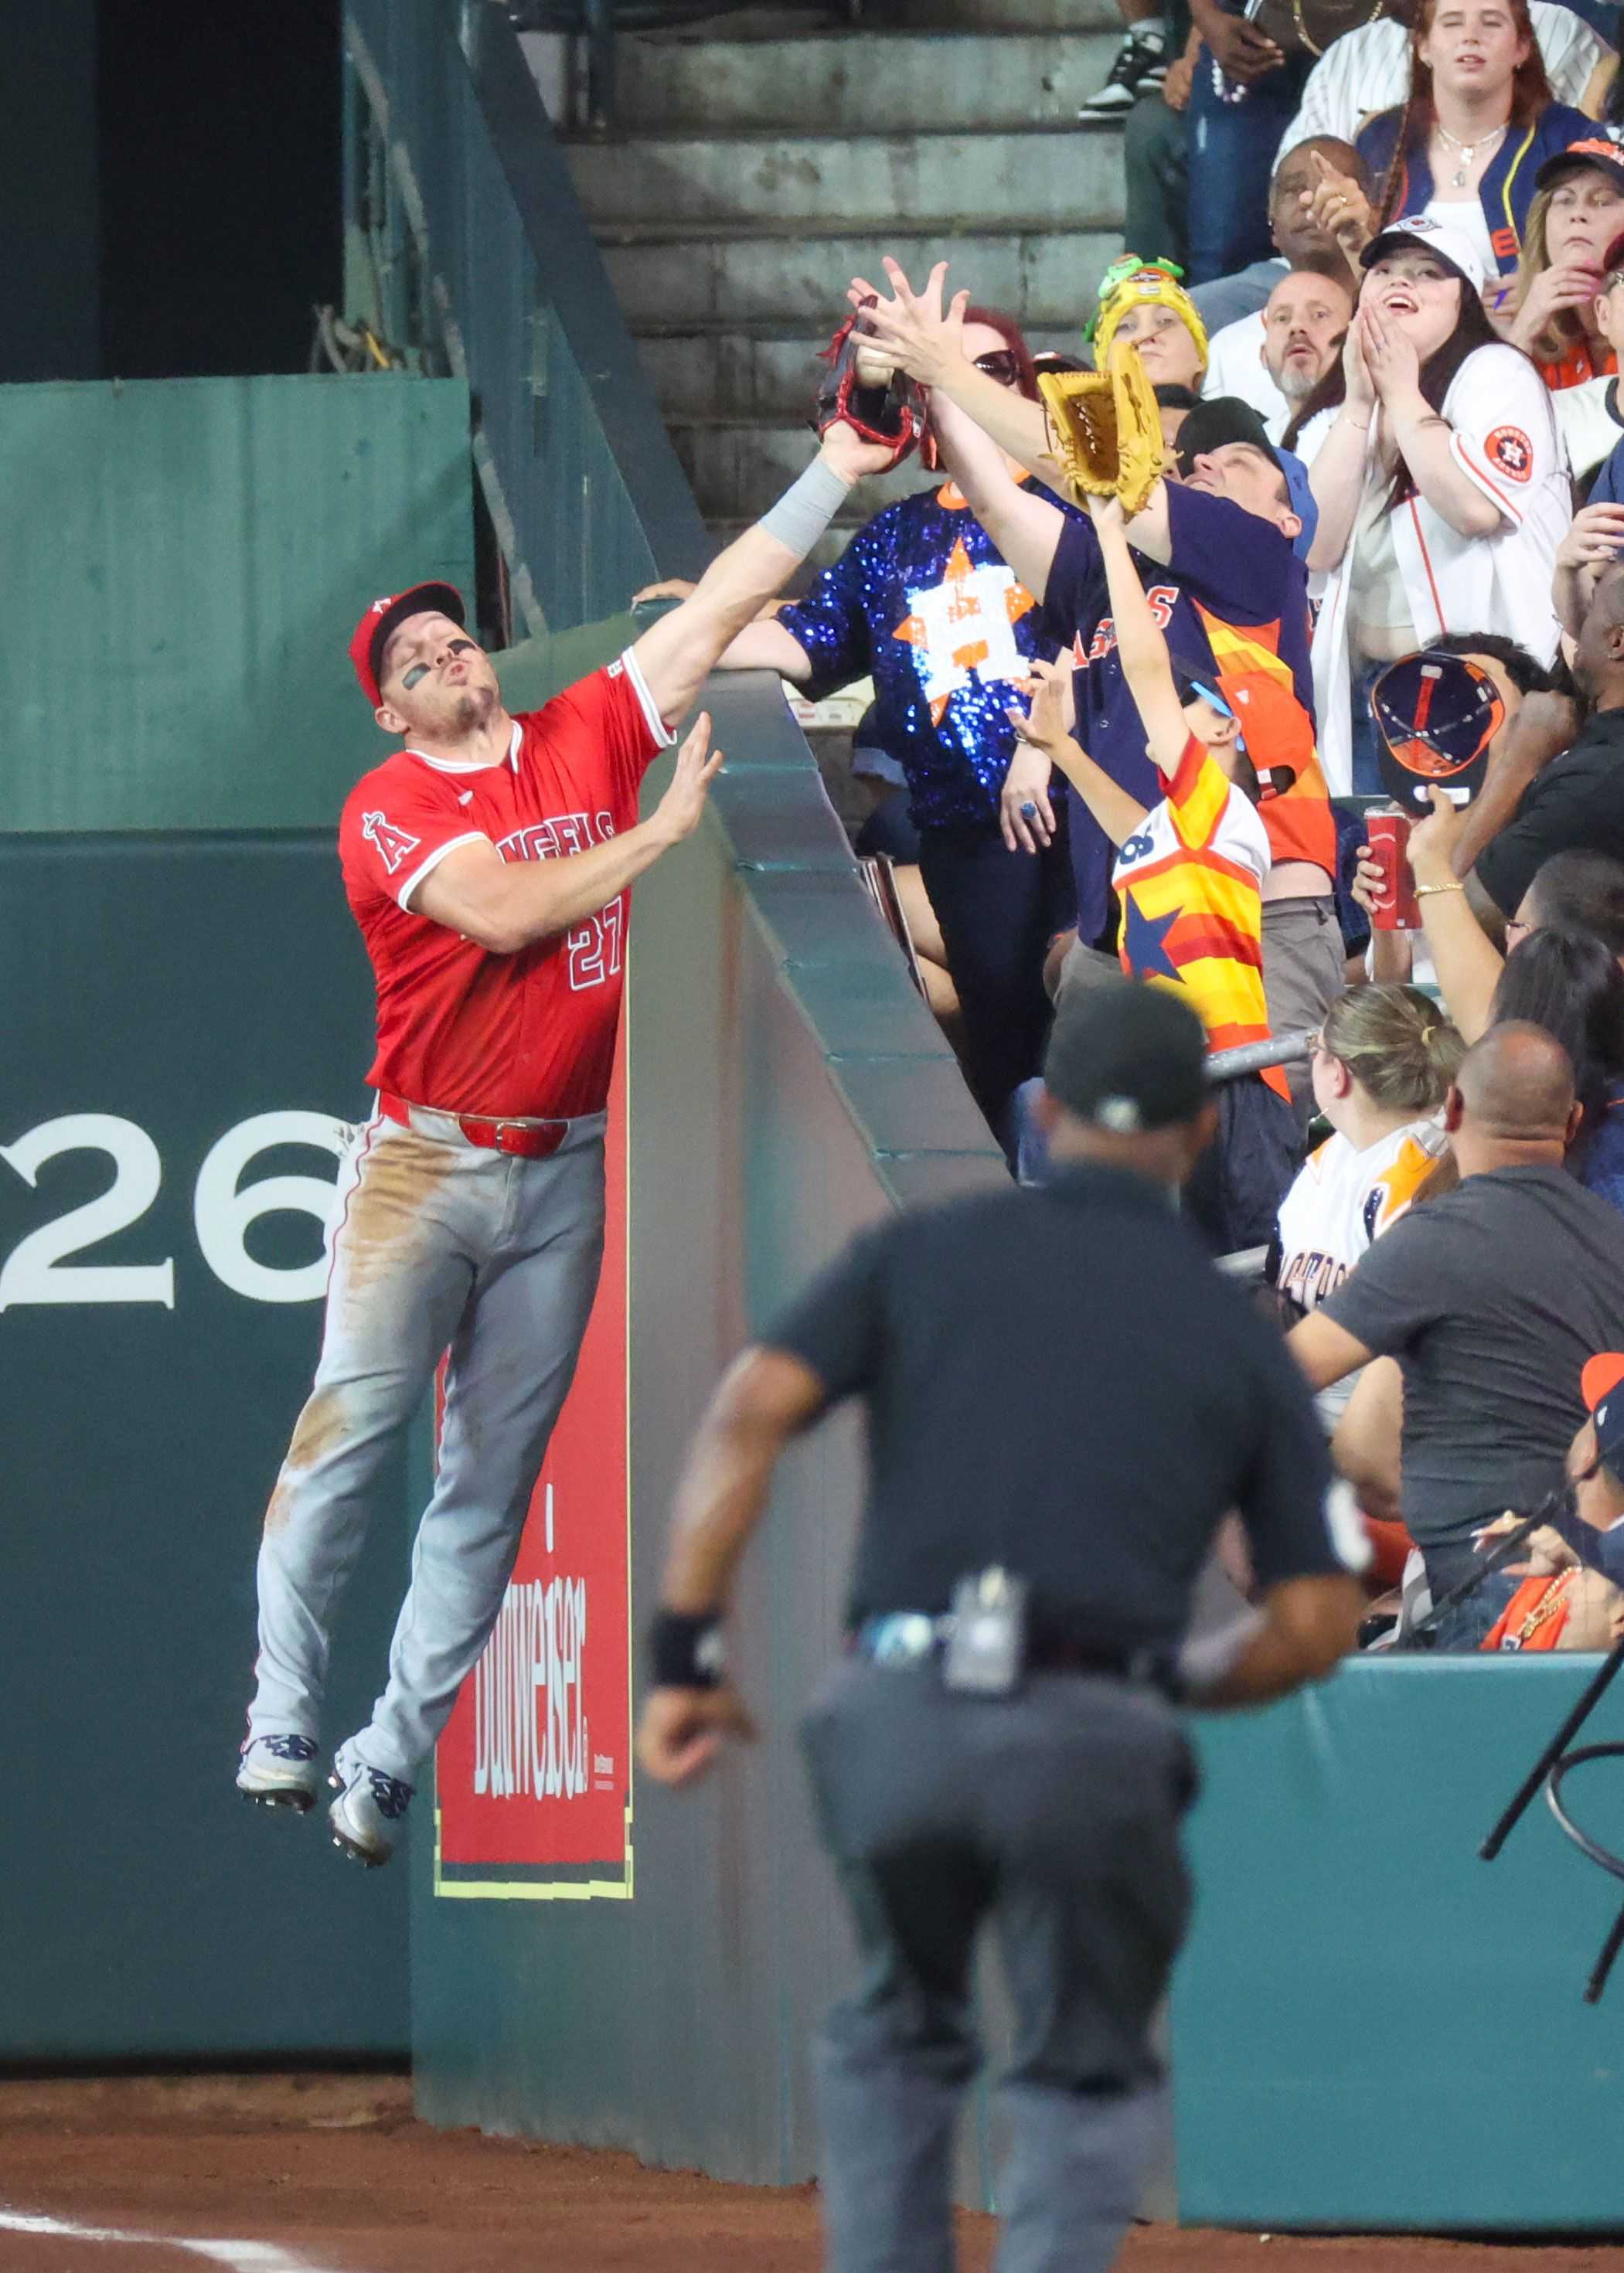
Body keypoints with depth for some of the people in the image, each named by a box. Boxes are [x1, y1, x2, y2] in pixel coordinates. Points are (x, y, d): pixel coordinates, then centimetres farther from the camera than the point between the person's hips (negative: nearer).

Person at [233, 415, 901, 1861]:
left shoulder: (588, 738, 10)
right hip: (426, 1159, -4)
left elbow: (720, 608, 10)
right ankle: (281, 1730, -4)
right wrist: (668, 829, -15)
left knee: (493, 1476, 2)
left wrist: (835, 475, 5)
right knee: (349, 1437, -10)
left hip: (563, 1169, 4)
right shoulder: (388, 810, -3)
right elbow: (503, 912, -18)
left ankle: (389, 1763, 5)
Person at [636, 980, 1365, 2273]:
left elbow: (750, 1414, 1)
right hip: (1096, 1747, -1)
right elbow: (1318, 1623, 11)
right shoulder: (1237, 1338, 16)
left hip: (896, 1719, 1)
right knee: (1088, 2082, 15)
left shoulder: (924, 1251, 15)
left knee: (897, 2035, 26)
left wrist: (687, 1653, 2)